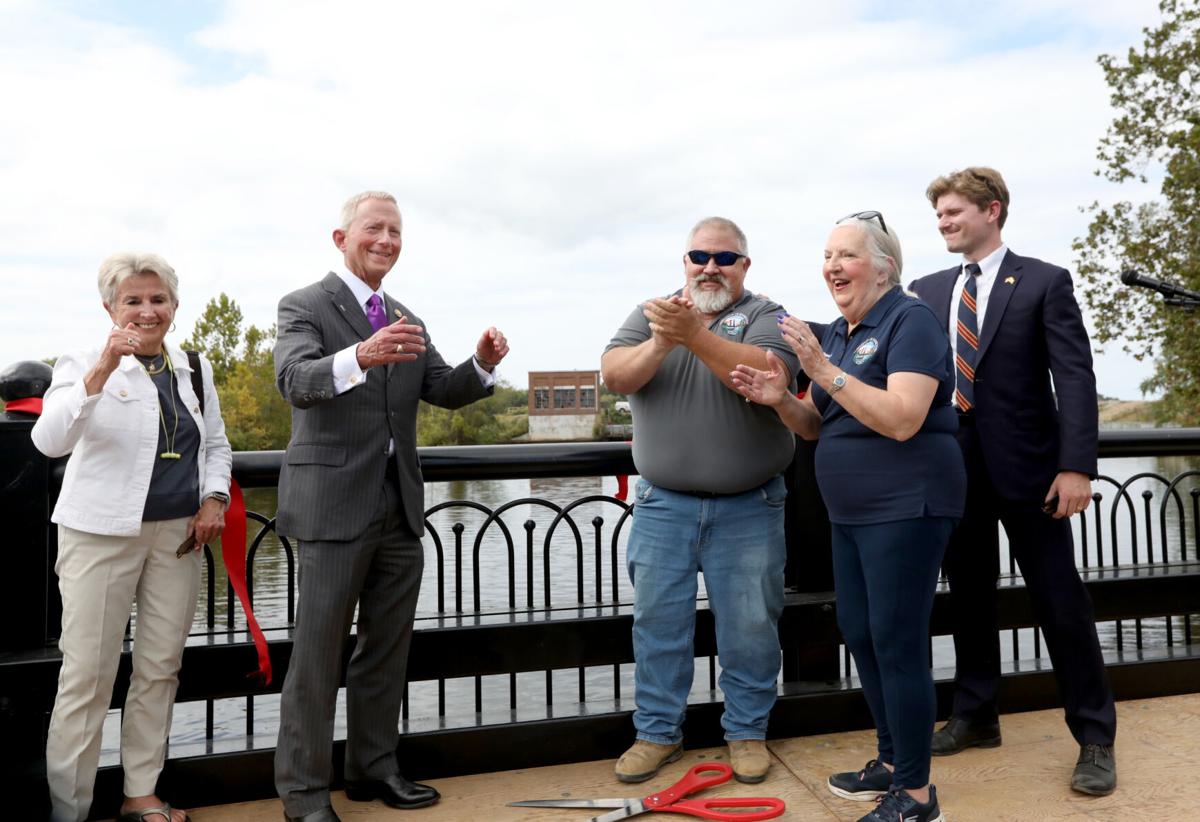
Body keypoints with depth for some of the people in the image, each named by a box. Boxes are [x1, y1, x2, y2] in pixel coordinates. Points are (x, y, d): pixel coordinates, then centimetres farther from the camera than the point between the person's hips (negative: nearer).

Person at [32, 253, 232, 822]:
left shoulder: (194, 369, 10)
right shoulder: (84, 364, -4)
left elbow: (216, 444, 19)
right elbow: (49, 440, -20)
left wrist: (214, 498, 2)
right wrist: (102, 370, -32)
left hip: (178, 535, 5)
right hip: (101, 535, -4)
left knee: (160, 669, 10)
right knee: (88, 675, -1)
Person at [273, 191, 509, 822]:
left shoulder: (406, 322, 16)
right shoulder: (304, 306, -4)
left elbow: (445, 392, 10)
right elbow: (295, 381, -22)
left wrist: (482, 364, -11)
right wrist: (359, 357, -42)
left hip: (400, 506, 7)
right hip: (334, 503, -6)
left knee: (387, 647, 15)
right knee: (318, 651, 1)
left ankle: (373, 766, 30)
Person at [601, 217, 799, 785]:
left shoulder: (766, 317, 0)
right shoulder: (651, 314, 8)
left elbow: (765, 375, -20)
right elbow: (615, 375, -6)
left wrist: (694, 334, -31)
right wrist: (661, 343, -24)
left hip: (748, 509, -2)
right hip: (662, 505, 2)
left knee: (750, 626, 5)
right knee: (657, 620, 7)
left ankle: (747, 732, 23)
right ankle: (657, 732, 22)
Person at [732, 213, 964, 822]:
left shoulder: (910, 320, -12)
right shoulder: (836, 332, 13)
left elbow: (903, 419, -24)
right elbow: (818, 426, 15)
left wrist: (824, 371, -25)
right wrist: (779, 399, -5)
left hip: (906, 508, -9)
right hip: (852, 513, 9)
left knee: (896, 643, -4)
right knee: (858, 634, 14)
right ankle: (892, 761, 31)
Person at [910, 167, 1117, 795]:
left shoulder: (1044, 282, -1)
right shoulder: (927, 292, 11)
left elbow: (1075, 377, -8)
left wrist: (1076, 465, -16)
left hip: (1025, 463, -4)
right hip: (953, 466, 4)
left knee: (1059, 600, 1)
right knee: (968, 596, 12)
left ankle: (1094, 738, 16)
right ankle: (975, 717, 27)